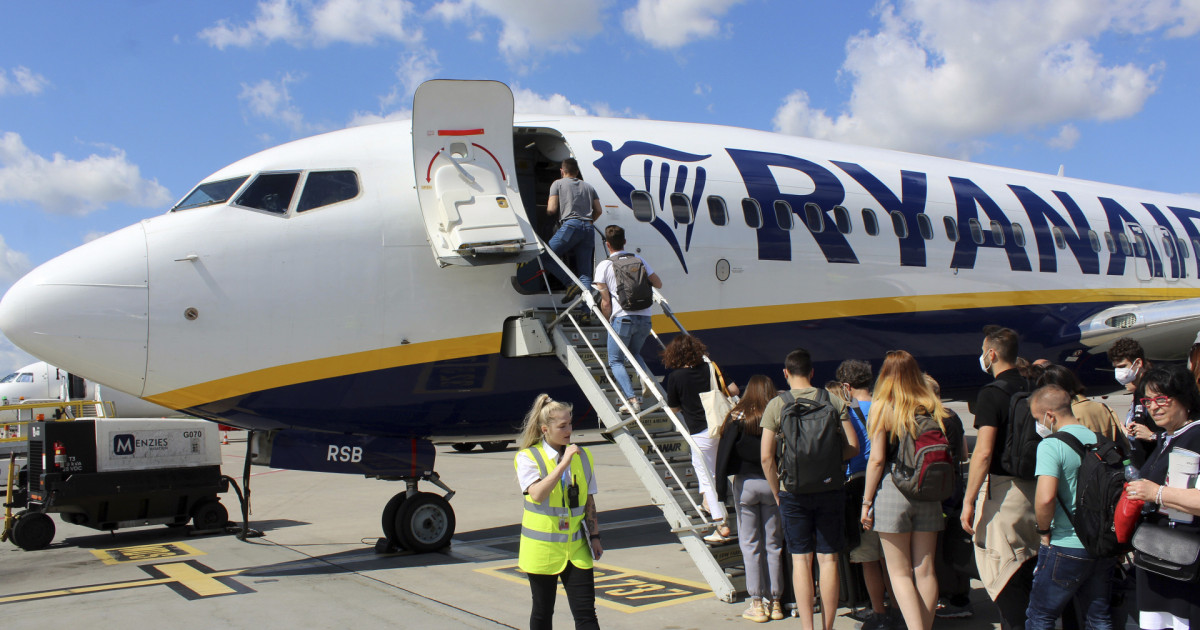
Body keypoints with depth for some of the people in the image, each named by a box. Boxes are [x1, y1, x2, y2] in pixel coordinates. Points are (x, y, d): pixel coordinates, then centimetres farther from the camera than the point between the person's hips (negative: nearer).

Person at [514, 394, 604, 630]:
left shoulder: (582, 455, 5)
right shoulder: (528, 457, -8)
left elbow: (589, 500, 12)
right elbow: (537, 494, -25)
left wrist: (594, 536, 8)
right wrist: (564, 463, -26)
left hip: (576, 546, 3)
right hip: (542, 547, -2)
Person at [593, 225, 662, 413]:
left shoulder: (604, 265, 0)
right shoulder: (638, 259, 10)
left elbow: (605, 301, -2)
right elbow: (658, 284, 16)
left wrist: (608, 321, 13)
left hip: (622, 318, -4)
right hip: (644, 318, 4)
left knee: (616, 361, 9)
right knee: (634, 352, 27)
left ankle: (631, 399, -10)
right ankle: (646, 377, -3)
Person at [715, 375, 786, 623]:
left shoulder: (737, 418, -5)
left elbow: (724, 453, -8)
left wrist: (721, 488, -4)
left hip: (745, 483, -1)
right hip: (772, 484, 1)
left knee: (750, 544, 6)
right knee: (773, 544, 11)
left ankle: (757, 604, 7)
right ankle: (775, 601, 16)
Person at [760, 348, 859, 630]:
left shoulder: (776, 405, -3)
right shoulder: (834, 401, 0)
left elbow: (766, 456, -7)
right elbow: (853, 447, -2)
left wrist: (776, 492, 5)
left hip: (793, 491, -1)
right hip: (830, 488, 1)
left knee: (801, 559, 5)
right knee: (828, 558, 8)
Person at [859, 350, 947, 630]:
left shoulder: (882, 406, -6)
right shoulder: (933, 406, 5)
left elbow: (877, 459, -8)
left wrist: (866, 502, -2)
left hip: (893, 491, -4)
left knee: (900, 573, 3)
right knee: (925, 570, 11)